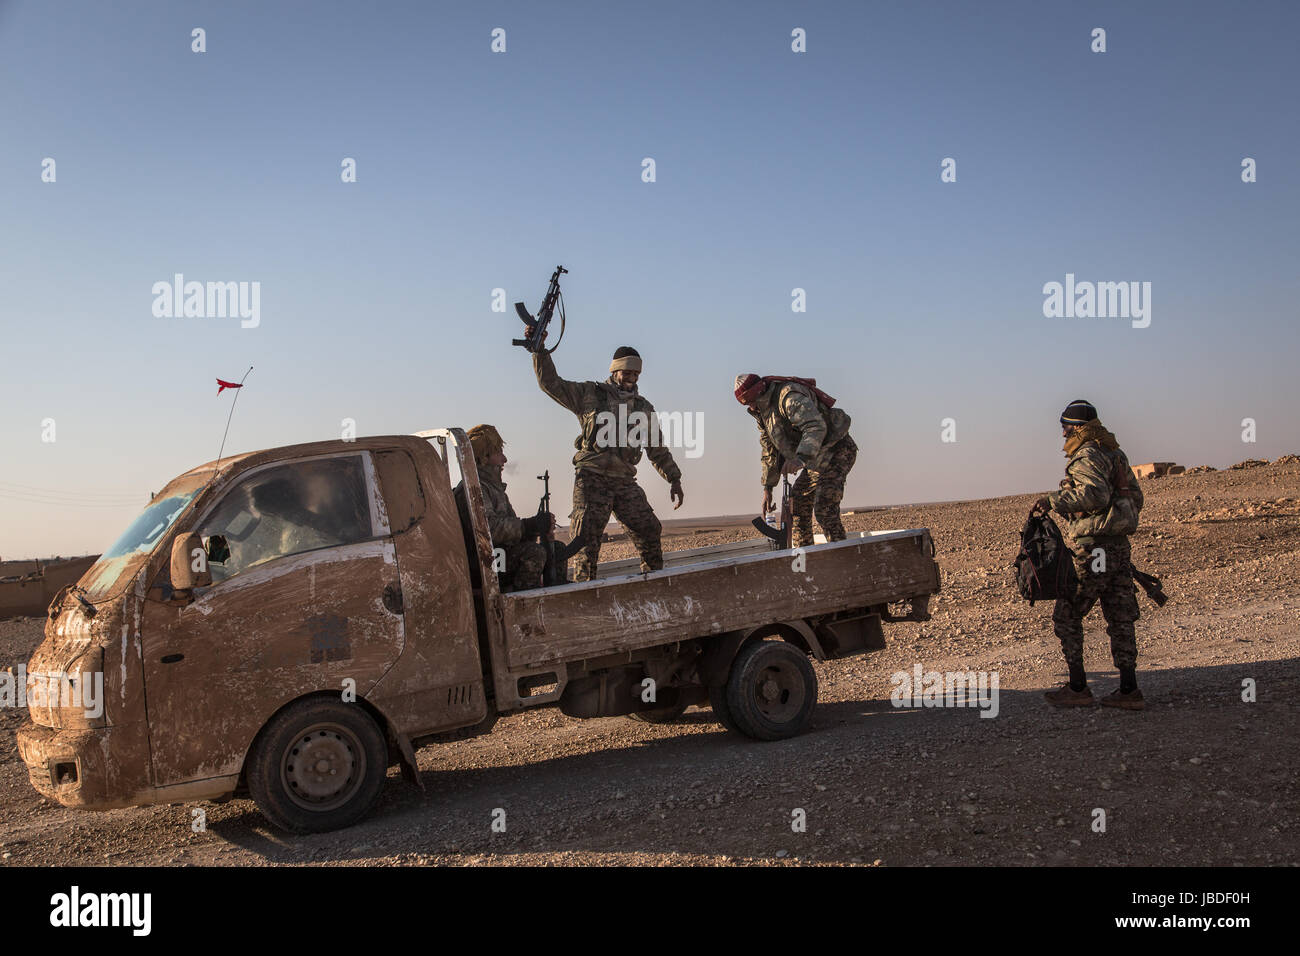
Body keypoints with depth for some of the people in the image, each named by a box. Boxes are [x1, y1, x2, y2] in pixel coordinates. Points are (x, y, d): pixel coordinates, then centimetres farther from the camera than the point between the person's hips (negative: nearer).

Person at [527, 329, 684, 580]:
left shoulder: (644, 408, 17)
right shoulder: (590, 394, 5)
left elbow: (657, 449, 22)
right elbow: (551, 383, -1)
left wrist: (674, 479, 17)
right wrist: (539, 349, -13)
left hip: (625, 481, 4)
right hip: (592, 478, -4)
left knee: (649, 531, 1)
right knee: (587, 538, -10)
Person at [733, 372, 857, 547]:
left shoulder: (790, 396, -23)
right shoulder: (763, 412, 9)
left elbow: (816, 427, -37)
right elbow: (769, 451, 18)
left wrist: (801, 458, -51)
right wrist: (767, 487, 15)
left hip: (837, 452, -10)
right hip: (817, 460, 10)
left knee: (824, 509, -22)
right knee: (797, 508, 9)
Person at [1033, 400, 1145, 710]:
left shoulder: (1086, 457, -12)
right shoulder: (1116, 455, 17)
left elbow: (1096, 493, -28)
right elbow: (1136, 497, 22)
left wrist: (1053, 500, -25)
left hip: (1091, 548, -9)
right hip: (1120, 546, 9)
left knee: (1066, 616, 2)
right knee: (1120, 618, 9)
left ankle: (1077, 688, 3)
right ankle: (1128, 690, 9)